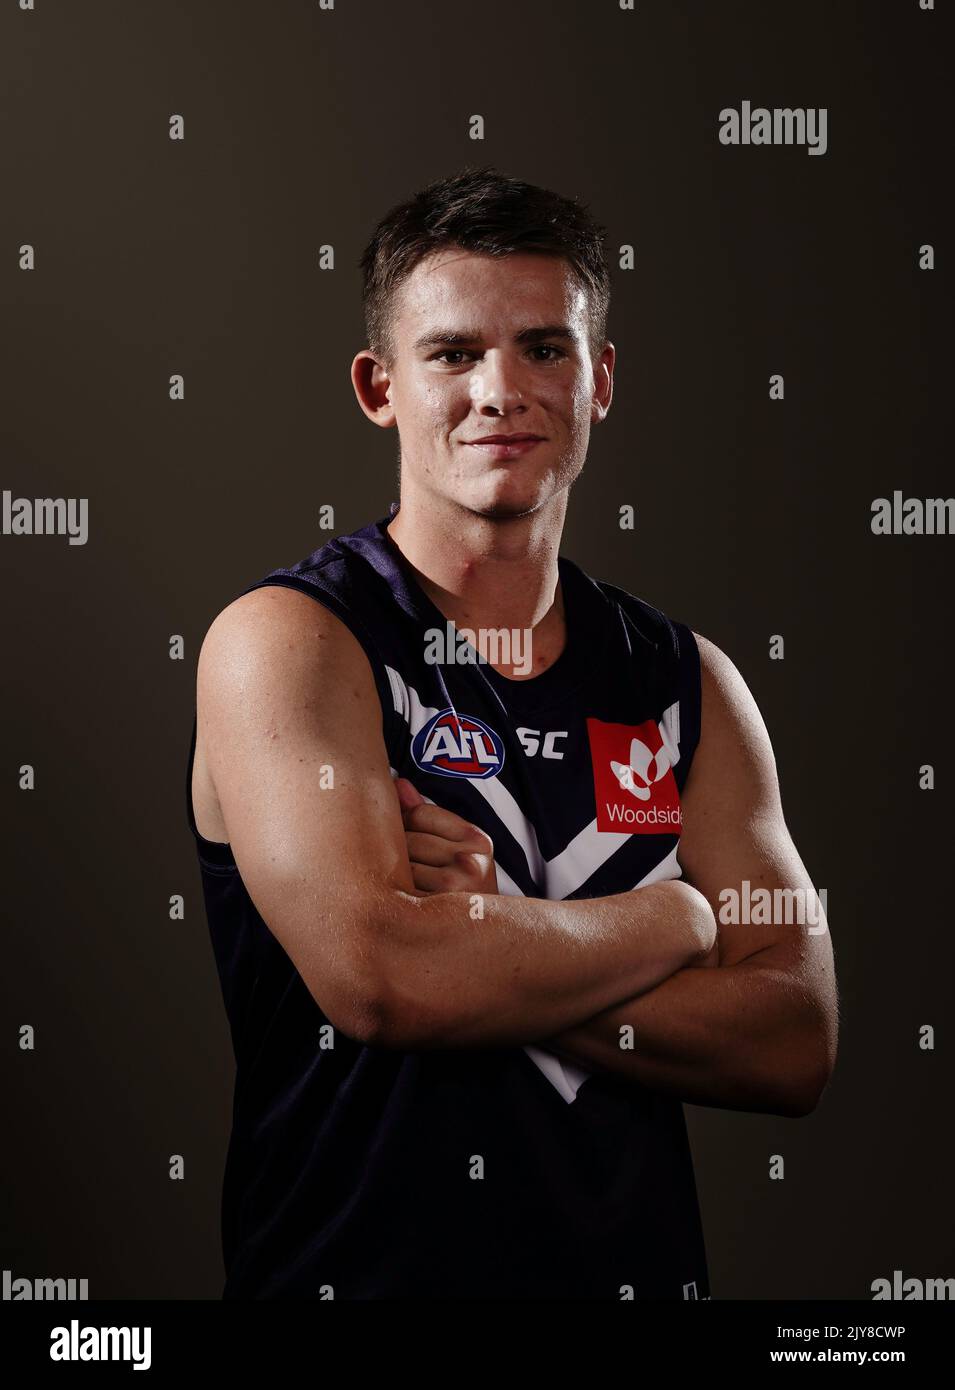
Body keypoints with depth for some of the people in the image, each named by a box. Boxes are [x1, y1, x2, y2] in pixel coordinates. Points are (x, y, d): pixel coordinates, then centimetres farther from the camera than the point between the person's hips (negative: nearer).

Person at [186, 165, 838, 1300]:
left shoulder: (690, 683, 1)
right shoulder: (287, 642, -11)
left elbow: (794, 1048, -7)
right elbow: (383, 980, -25)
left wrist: (491, 940, -18)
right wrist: (674, 920, -12)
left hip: (637, 1266, 4)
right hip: (358, 1267, -3)